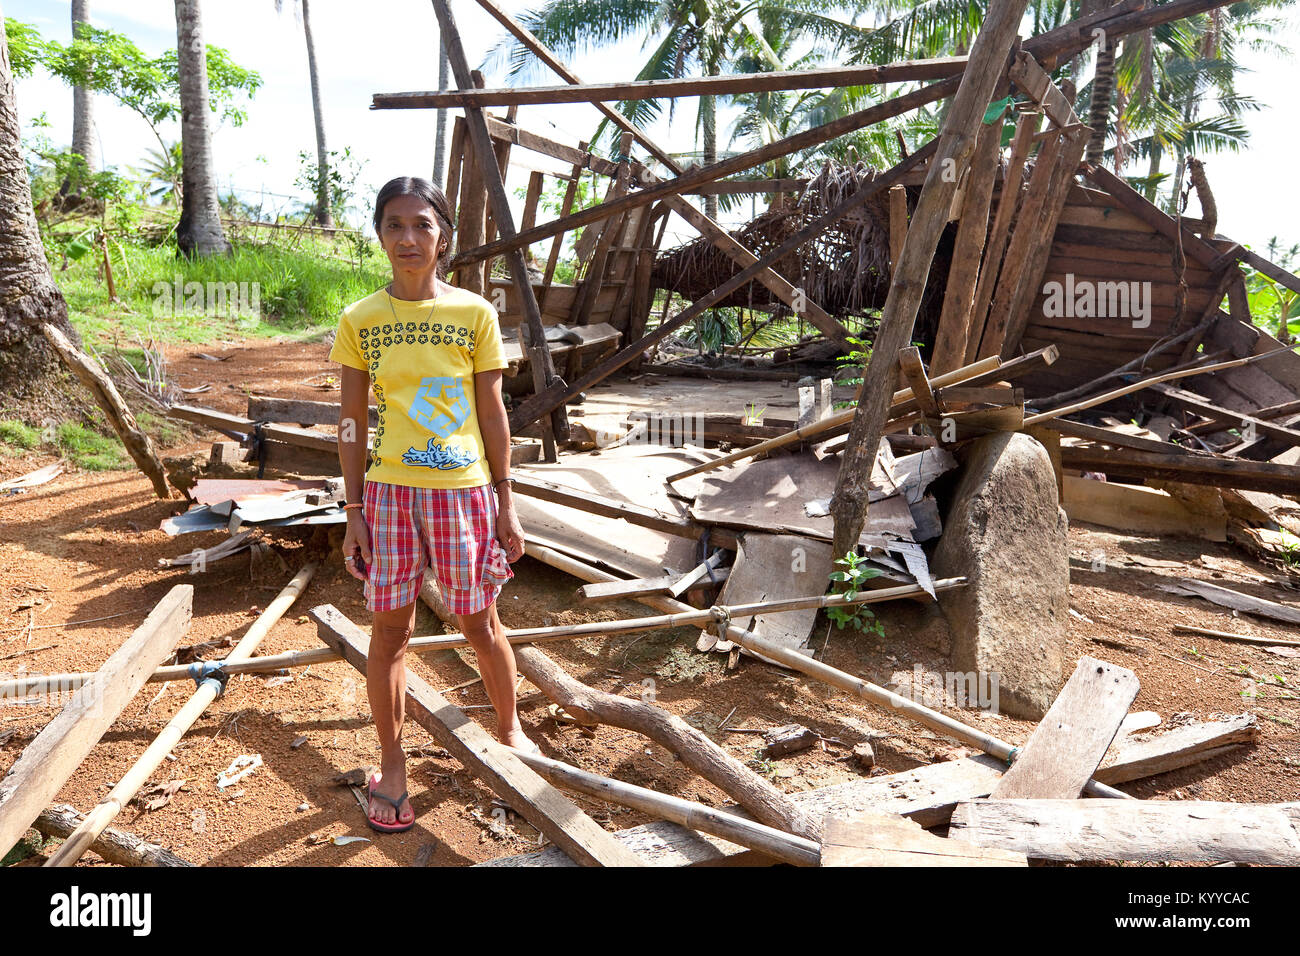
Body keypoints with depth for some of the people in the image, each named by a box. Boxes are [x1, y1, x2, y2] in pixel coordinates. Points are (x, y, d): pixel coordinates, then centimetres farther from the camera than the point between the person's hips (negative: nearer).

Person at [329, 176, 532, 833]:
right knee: (391, 629, 9)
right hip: (391, 492, 1)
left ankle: (509, 729, 36)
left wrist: (506, 504, 2)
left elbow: (492, 414, 1)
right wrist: (354, 512, 1)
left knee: (480, 625, 11)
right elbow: (352, 422, 3)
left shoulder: (475, 313, -2)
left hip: (464, 491, 0)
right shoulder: (359, 321, 0)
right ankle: (391, 764, 26)